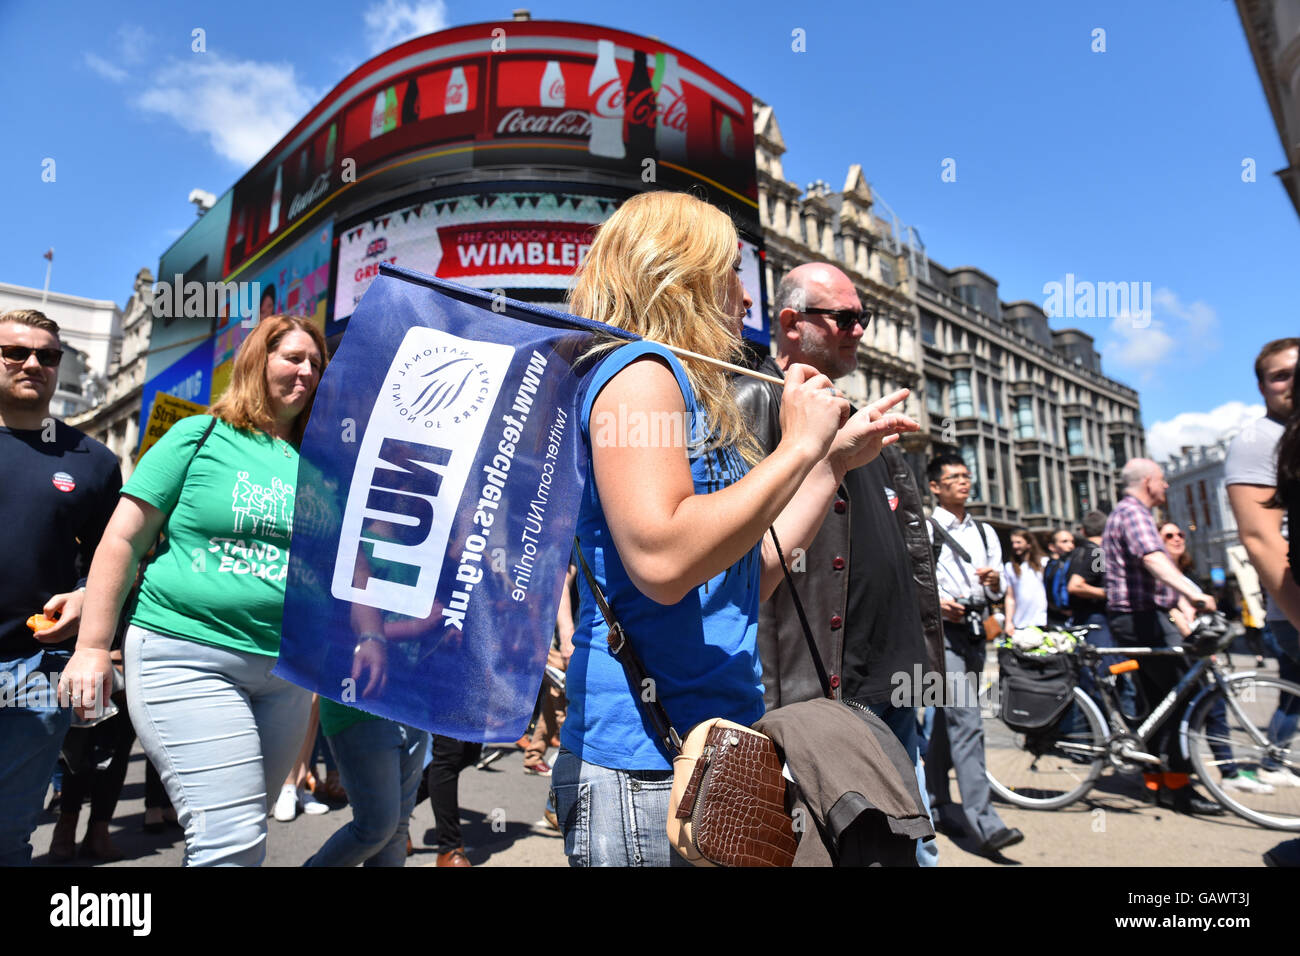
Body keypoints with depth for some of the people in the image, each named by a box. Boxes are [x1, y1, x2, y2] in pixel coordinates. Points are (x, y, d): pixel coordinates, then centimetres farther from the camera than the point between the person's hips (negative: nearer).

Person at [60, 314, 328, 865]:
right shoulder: (201, 437, 0)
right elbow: (122, 538, -1)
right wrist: (92, 647, -4)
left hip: (285, 670, 5)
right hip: (188, 654, -5)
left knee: (233, 833, 15)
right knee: (235, 845, -12)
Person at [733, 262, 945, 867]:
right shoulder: (754, 402, -7)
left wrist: (927, 655, 19)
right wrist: (770, 698, -23)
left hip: (892, 689, 9)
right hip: (813, 695, -8)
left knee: (913, 847, 18)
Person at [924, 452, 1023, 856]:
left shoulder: (985, 533, 19)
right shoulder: (923, 530, 0)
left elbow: (997, 592, 20)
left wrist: (994, 580, -2)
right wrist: (934, 601, -19)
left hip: (974, 632, 6)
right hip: (941, 631, -6)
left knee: (947, 722, 13)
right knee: (966, 723, -15)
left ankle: (935, 806, 25)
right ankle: (984, 824, -16)